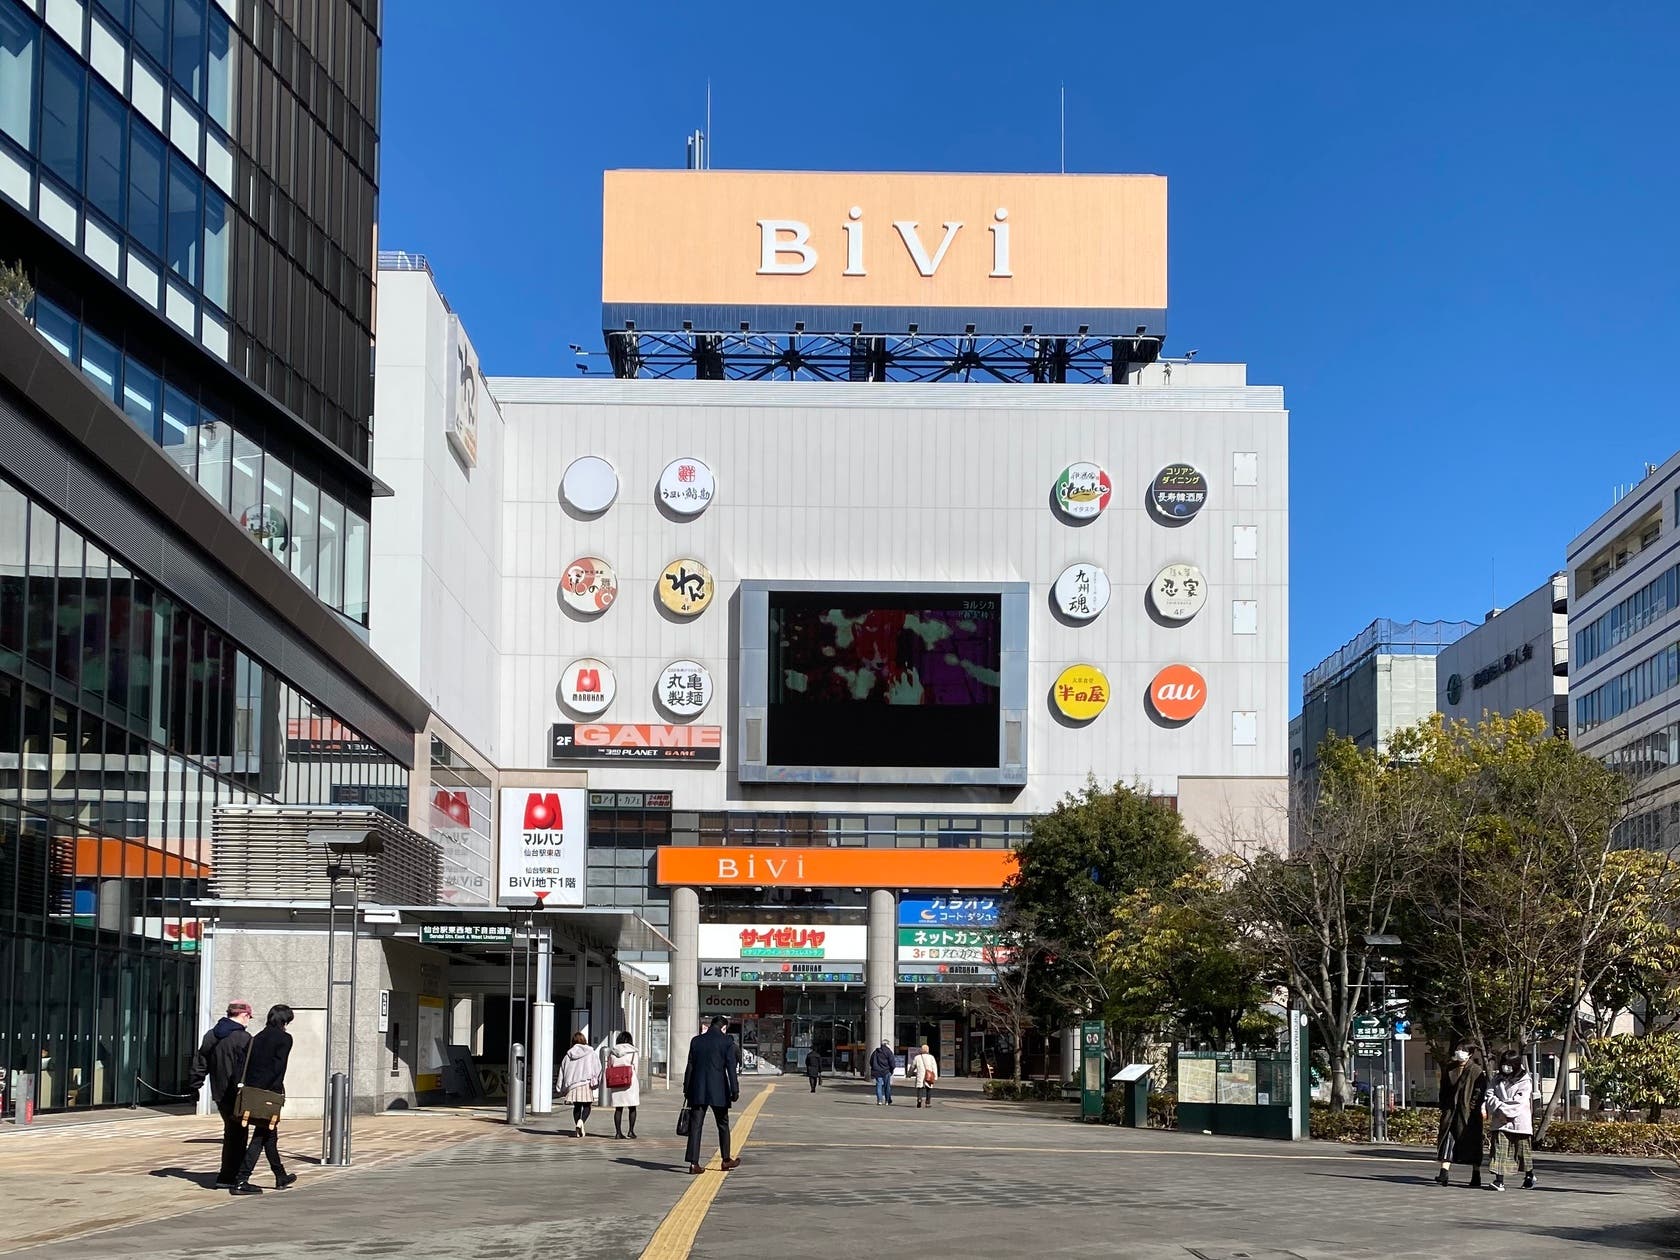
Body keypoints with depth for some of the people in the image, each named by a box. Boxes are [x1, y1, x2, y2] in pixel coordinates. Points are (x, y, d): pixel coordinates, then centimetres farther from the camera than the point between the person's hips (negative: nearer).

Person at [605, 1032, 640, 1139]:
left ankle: (618, 1132, 2)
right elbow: (636, 1069, -3)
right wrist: (639, 1085, 5)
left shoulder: (612, 1052, 7)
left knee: (618, 1108, 5)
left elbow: (608, 1068, 7)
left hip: (615, 1083, 3)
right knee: (632, 1108, 9)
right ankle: (631, 1130, 3)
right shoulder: (634, 1052, -3)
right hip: (630, 1082, -3)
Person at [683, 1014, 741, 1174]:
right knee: (723, 1125, 13)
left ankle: (693, 1162, -6)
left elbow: (690, 1067, 9)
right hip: (718, 1091, -2)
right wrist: (735, 1090, -7)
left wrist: (686, 1090, 13)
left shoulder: (696, 1041, 7)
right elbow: (731, 1067, -8)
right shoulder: (727, 1041, -3)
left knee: (695, 1126, 1)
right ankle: (726, 1160, 22)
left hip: (697, 1090, 2)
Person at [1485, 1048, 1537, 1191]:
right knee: (1499, 1148, -11)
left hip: (1519, 1121, -3)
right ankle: (1499, 1180, -17)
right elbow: (1490, 1095, 4)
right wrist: (1499, 1107, -13)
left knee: (1523, 1149, 9)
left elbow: (1519, 1102, -12)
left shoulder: (1525, 1081, -3)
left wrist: (1503, 1110, -15)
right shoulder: (1497, 1080, 13)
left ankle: (1529, 1176, 31)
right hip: (1501, 1121, 3)